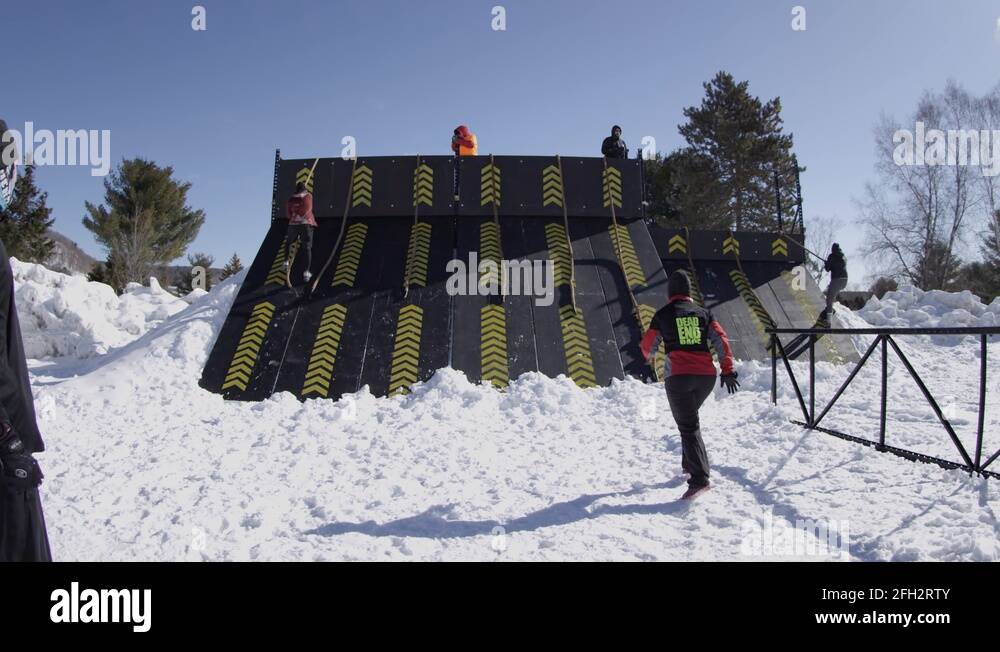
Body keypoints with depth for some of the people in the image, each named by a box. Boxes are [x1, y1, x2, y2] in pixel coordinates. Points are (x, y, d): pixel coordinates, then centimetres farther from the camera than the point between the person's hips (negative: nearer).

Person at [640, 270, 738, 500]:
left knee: (688, 427, -5)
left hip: (678, 376, -4)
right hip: (706, 375, 4)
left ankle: (699, 478, -18)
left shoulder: (662, 315, 3)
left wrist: (648, 357, 34)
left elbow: (647, 345, 11)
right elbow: (722, 340, 0)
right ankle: (689, 464, 30)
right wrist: (728, 370, 1)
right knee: (691, 417, 27)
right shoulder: (703, 313, 10)